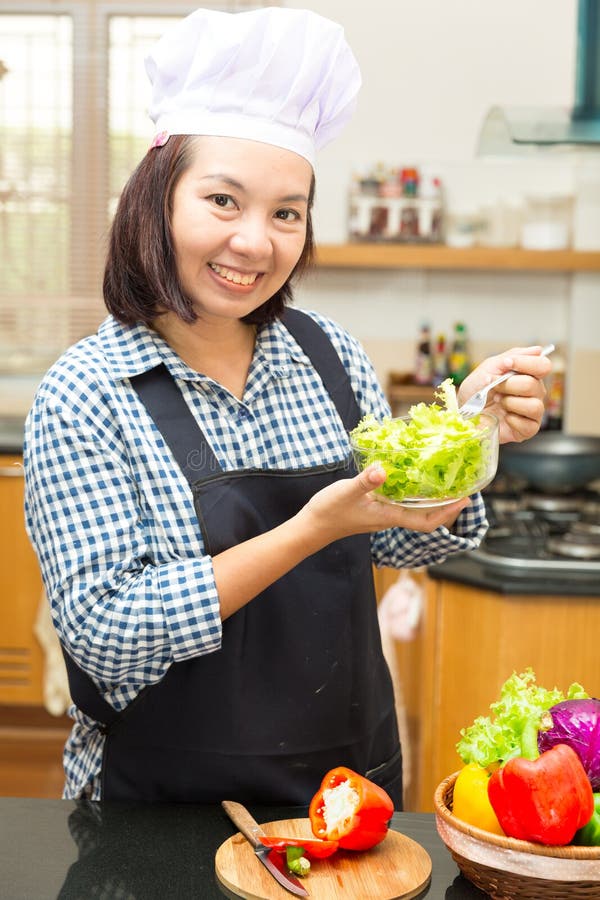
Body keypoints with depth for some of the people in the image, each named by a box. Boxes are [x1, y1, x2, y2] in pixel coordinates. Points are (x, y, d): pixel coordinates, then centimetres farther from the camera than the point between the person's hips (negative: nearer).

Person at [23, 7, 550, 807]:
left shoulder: (329, 353, -4)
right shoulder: (85, 395, -16)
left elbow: (403, 540, 3)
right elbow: (105, 639, -21)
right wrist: (312, 530, -29)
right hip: (166, 808, -4)